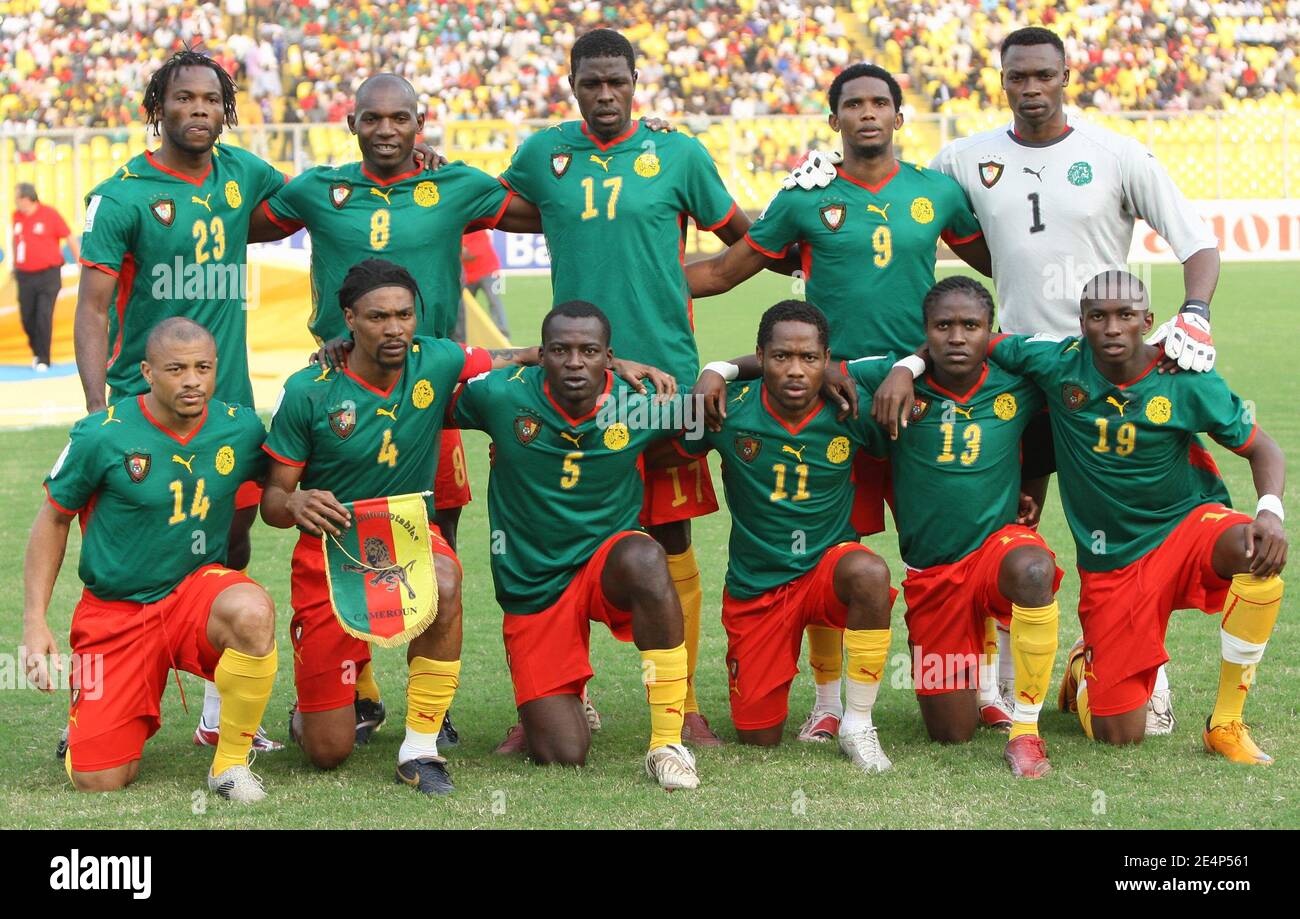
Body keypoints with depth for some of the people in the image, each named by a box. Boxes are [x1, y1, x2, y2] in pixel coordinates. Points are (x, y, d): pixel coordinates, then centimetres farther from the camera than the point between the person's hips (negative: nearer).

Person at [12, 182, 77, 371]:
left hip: (49, 274, -4)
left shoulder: (49, 214, -8)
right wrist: (15, 265, 27)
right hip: (25, 276, 4)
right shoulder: (17, 215, 6)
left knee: (44, 317, -10)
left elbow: (70, 238, -4)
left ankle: (43, 360, -2)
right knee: (27, 318, 4)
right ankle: (36, 352, 28)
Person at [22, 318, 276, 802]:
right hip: (114, 612, -1)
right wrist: (35, 620, -6)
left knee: (253, 612, -37)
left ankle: (230, 763, -15)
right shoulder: (101, 435, -14)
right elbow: (53, 518, -1)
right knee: (98, 782, -6)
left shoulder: (241, 428, -7)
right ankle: (87, 720, 33)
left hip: (197, 586, 1)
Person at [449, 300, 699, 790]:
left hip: (607, 563, 0)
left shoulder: (639, 405, -9)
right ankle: (563, 704, 33)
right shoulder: (502, 396, -13)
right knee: (562, 755, -9)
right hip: (532, 590, 0)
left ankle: (667, 743, -28)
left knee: (645, 561, -40)